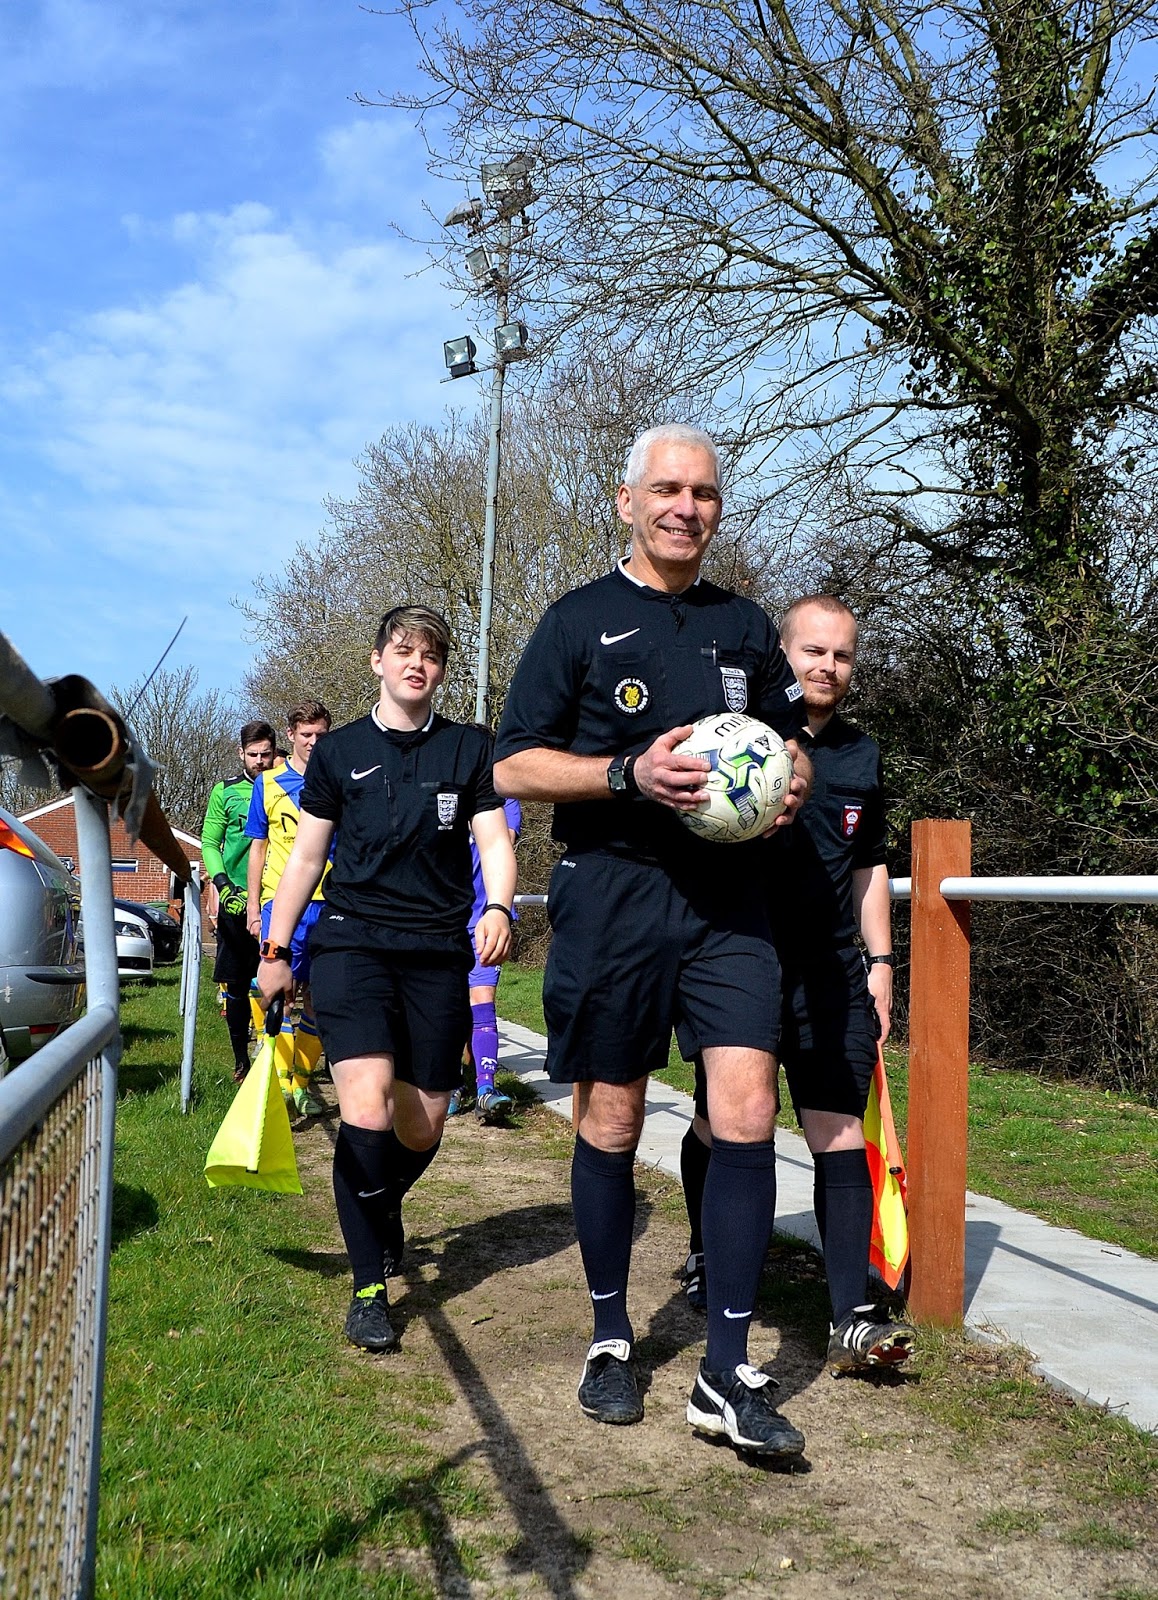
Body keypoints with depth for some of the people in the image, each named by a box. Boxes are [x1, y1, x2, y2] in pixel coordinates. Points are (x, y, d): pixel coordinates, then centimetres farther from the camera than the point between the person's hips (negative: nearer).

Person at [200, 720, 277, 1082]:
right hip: (237, 900, 1)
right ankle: (241, 1058, 13)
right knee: (234, 984, 2)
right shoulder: (225, 791, 7)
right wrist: (222, 883, -6)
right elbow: (209, 843, 9)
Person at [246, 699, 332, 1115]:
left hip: (330, 903, 1)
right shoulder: (268, 784, 8)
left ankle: (303, 1082, 17)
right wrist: (253, 907, 7)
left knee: (315, 997, 7)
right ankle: (280, 1081, -14)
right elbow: (258, 848, 12)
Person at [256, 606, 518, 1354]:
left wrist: (498, 907, -19)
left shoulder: (470, 748, 7)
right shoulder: (340, 751, 7)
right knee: (367, 1109, -18)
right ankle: (370, 1286, -3)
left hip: (439, 953, 2)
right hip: (352, 942, -1)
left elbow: (494, 842, 1)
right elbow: (306, 854, 13)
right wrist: (276, 948, 10)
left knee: (423, 1128, 6)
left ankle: (384, 1207, 42)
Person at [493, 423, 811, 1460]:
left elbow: (792, 744, 26)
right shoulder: (580, 620, 4)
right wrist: (631, 772, -16)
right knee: (612, 1122, 7)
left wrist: (790, 784, 1)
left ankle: (729, 1376, 1)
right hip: (612, 896, -2)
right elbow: (514, 766, -1)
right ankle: (612, 1340, 26)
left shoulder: (745, 625, 15)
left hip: (727, 897, 3)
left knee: (748, 1112, -9)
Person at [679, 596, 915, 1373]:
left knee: (841, 1134, -6)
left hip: (831, 974, 3)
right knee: (717, 1126, 9)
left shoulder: (863, 756, 11)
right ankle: (706, 1256, 36)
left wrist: (880, 962, 15)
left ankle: (853, 1319, -5)